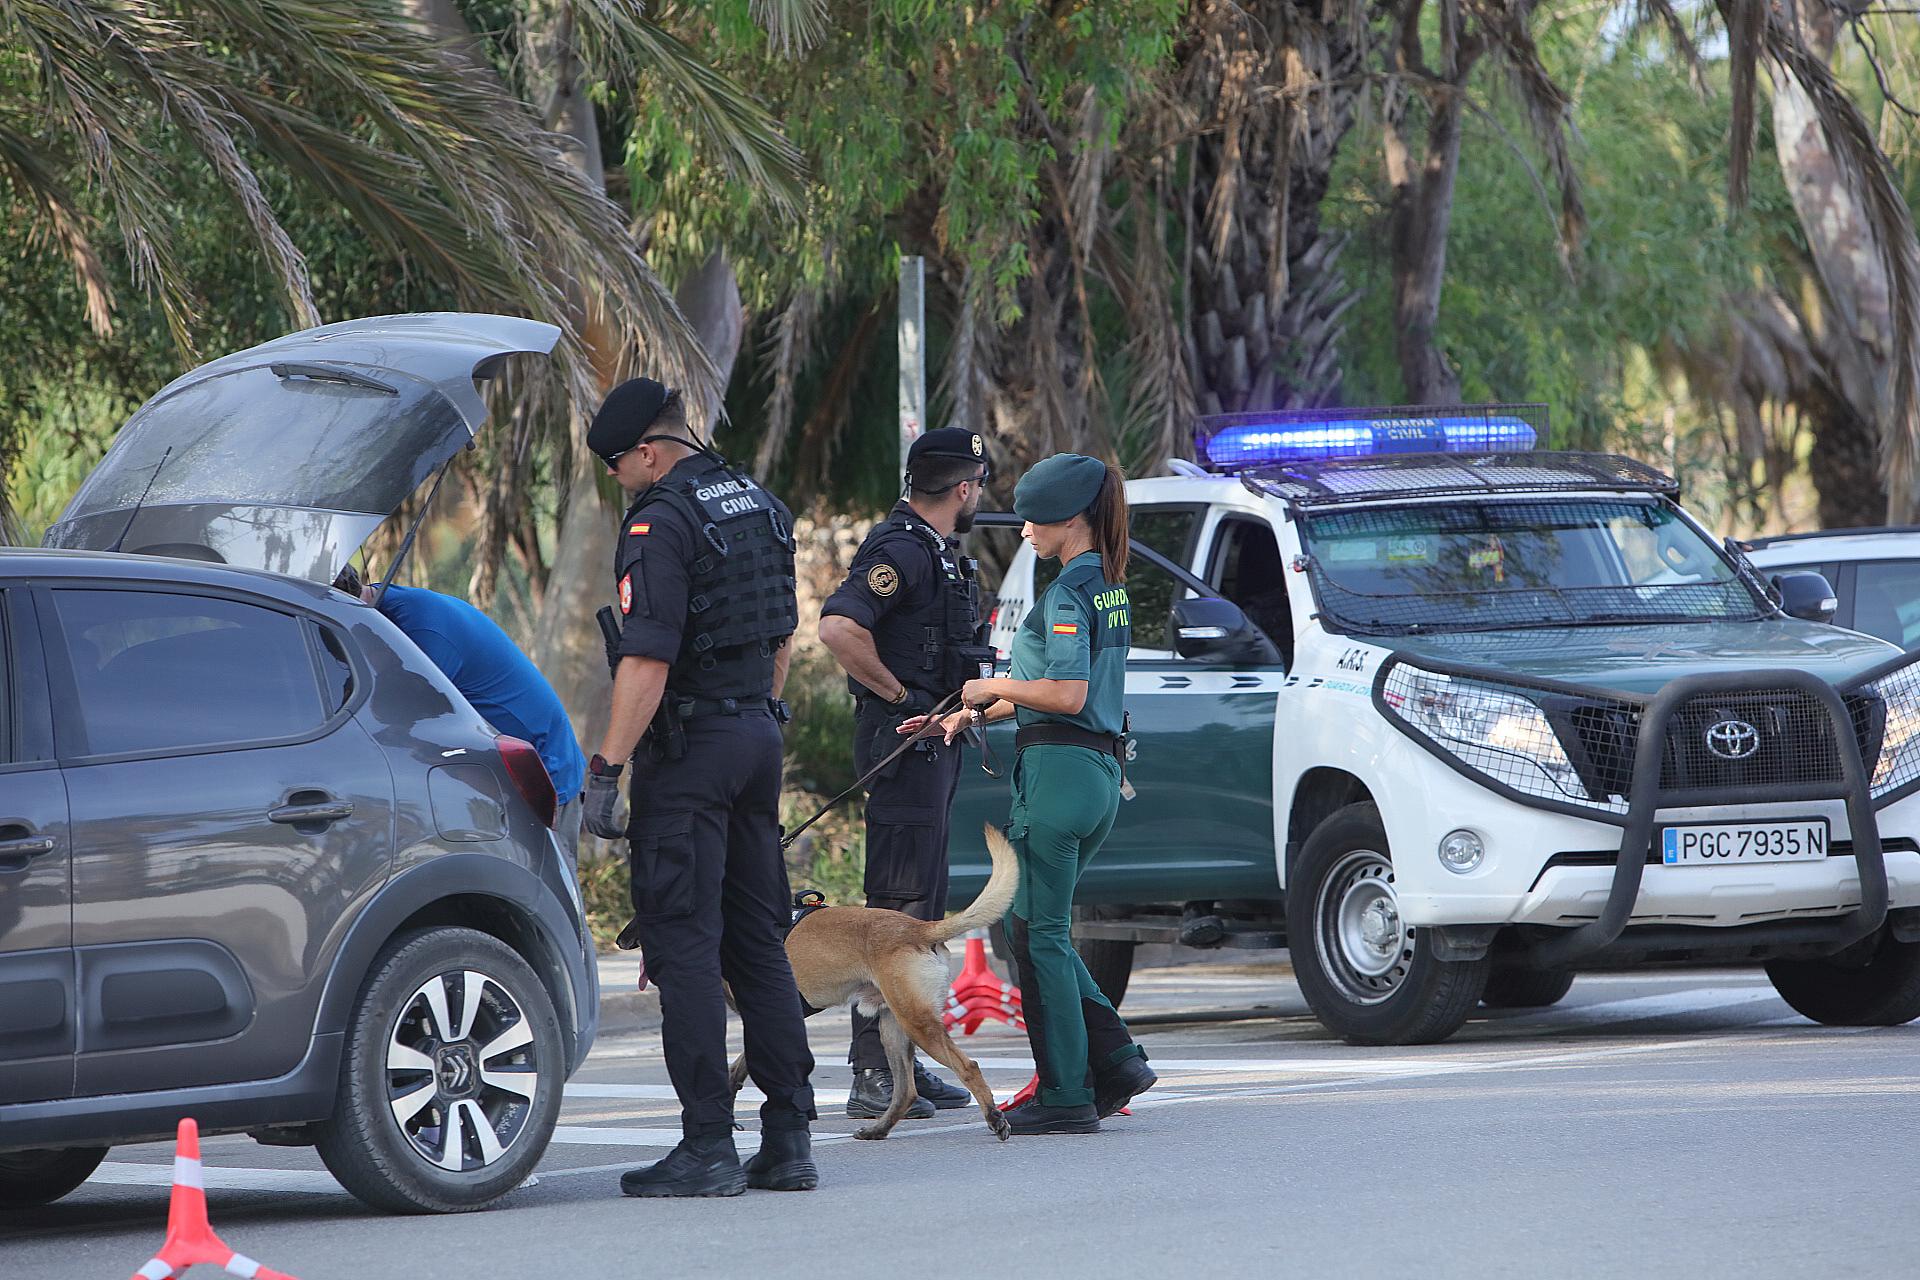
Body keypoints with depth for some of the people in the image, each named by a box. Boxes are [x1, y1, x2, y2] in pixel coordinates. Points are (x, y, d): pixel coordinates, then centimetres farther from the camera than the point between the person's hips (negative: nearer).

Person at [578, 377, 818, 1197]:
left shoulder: (662, 522, -15)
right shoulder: (760, 506, 12)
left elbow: (647, 660, -21)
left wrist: (606, 769, -19)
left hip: (689, 743, -8)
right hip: (757, 734, 8)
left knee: (684, 944, -5)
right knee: (758, 942, 12)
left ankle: (709, 1145, -8)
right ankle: (788, 1139, 11)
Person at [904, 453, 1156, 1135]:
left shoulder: (1068, 592, -14)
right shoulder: (1110, 586, 15)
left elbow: (1067, 694, -22)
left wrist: (994, 687, -7)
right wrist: (972, 714, 18)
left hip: (1058, 770, -9)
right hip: (1102, 771, 9)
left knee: (1039, 932, -1)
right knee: (1033, 924, 17)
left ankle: (1066, 1096, 1)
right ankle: (1114, 1059, 11)